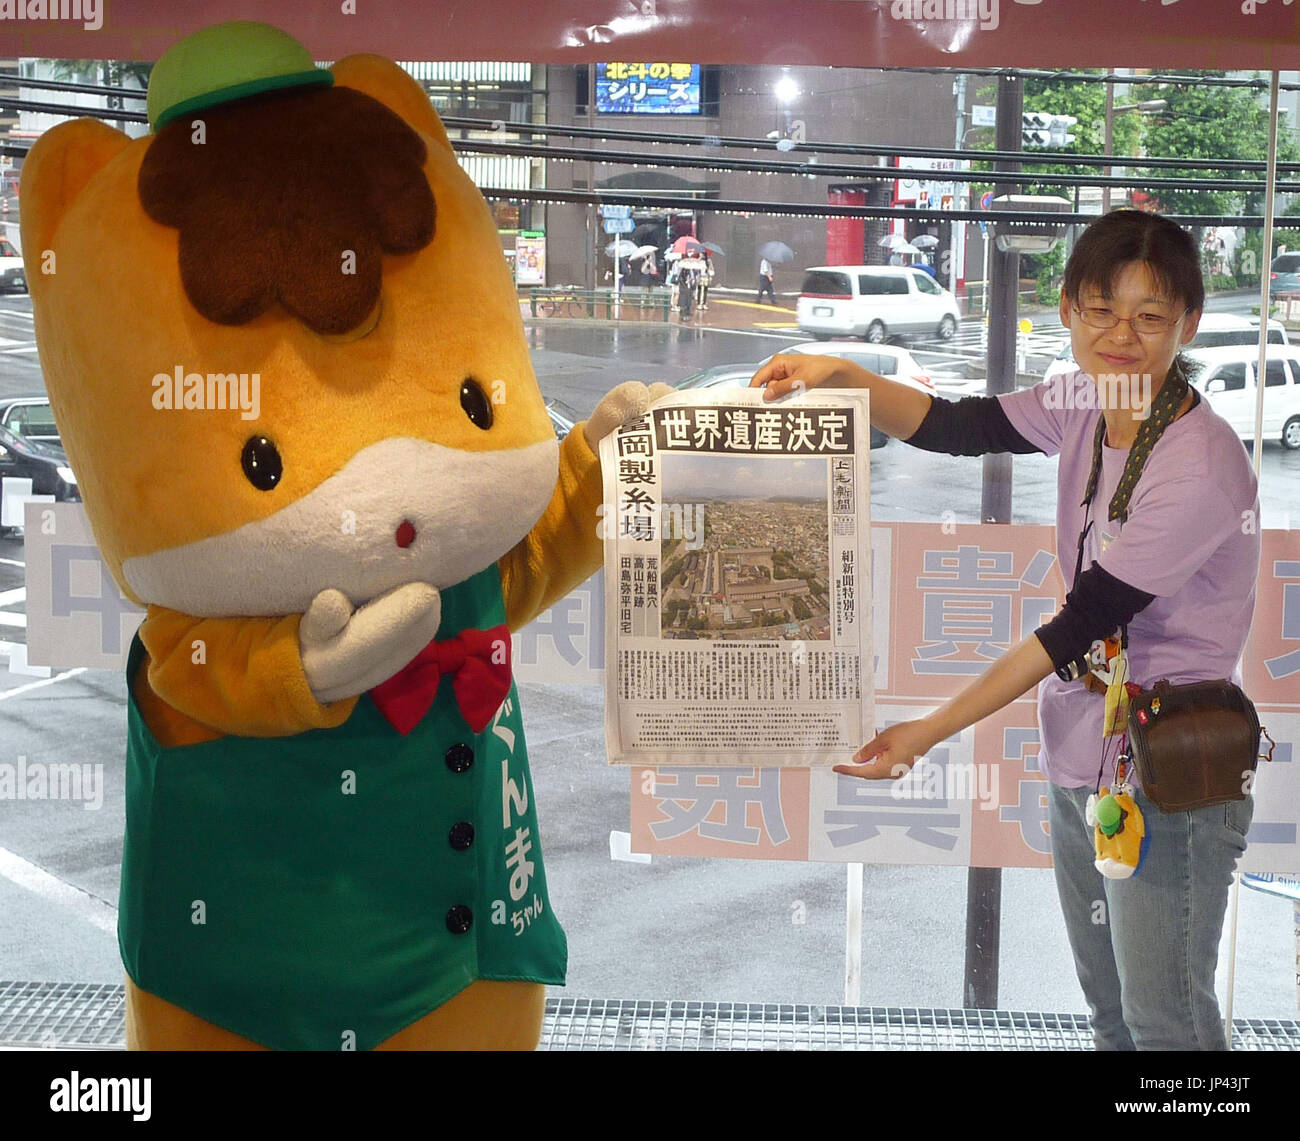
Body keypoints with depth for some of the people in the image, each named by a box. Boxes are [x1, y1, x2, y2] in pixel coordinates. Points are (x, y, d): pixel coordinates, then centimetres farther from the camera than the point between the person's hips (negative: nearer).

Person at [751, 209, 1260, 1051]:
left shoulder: (1200, 467, -24)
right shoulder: (1086, 406, -1)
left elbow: (1081, 625, -24)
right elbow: (953, 427, -3)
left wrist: (928, 733, -23)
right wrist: (842, 376, -22)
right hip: (1080, 761, 8)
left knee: (1166, 1021, 4)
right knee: (1108, 1008, 21)